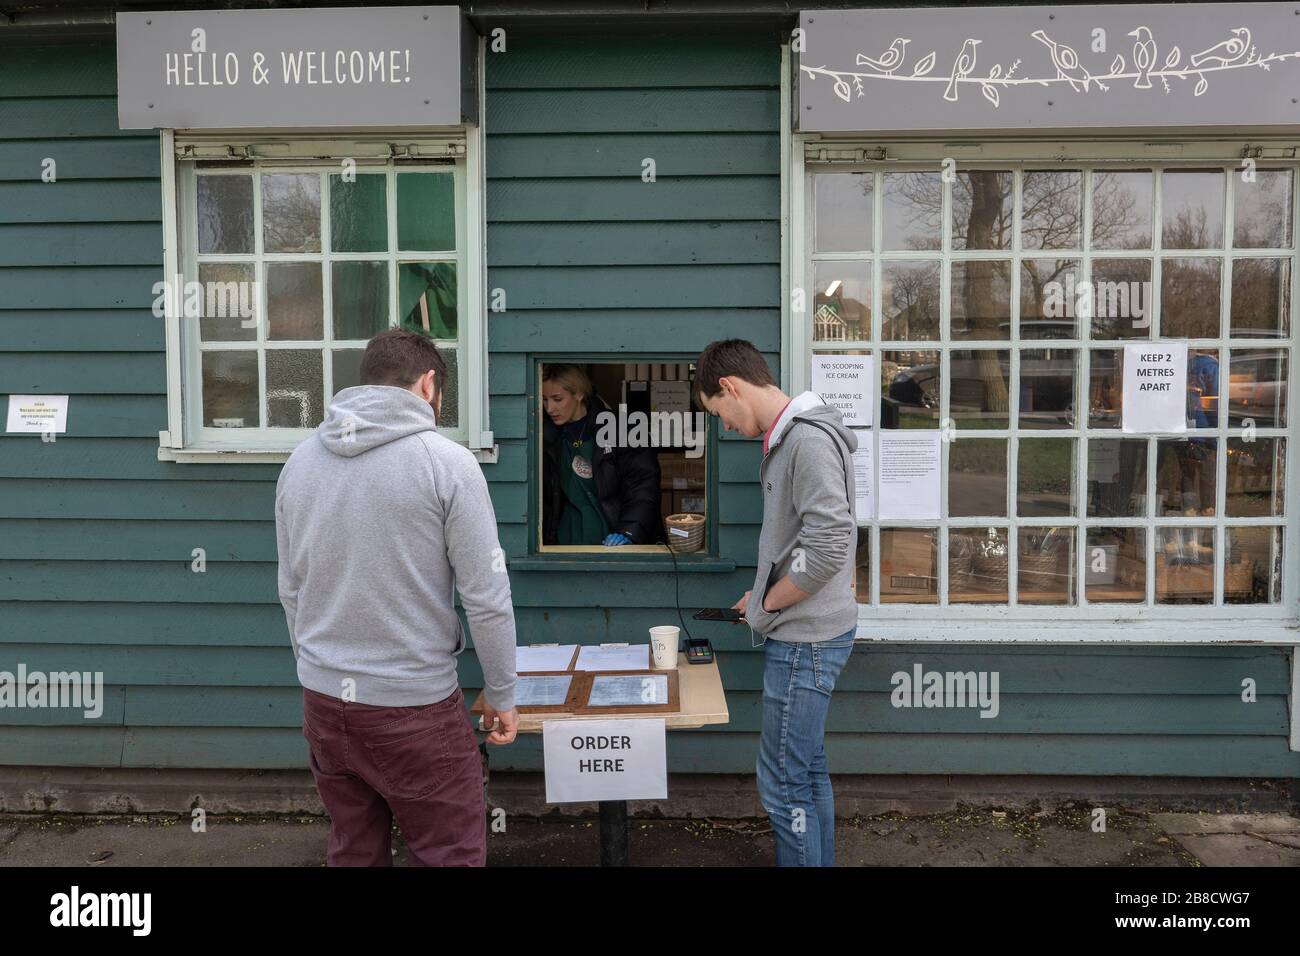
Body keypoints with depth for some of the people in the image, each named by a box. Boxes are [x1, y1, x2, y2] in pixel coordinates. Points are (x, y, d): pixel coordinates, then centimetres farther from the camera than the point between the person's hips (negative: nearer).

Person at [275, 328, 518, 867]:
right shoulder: (446, 462, -12)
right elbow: (487, 597, -11)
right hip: (414, 705, -5)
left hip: (323, 700, 6)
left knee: (353, 852, 18)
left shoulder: (300, 461, 4)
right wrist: (501, 693, 1)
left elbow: (291, 590, 11)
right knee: (450, 856, 8)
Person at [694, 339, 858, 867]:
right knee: (807, 771, 19)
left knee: (783, 783, -1)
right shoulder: (788, 437, 11)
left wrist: (767, 605, -13)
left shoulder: (809, 440, -20)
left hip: (806, 639, -10)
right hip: (806, 633, 10)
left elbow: (828, 548, -26)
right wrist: (764, 595, 13)